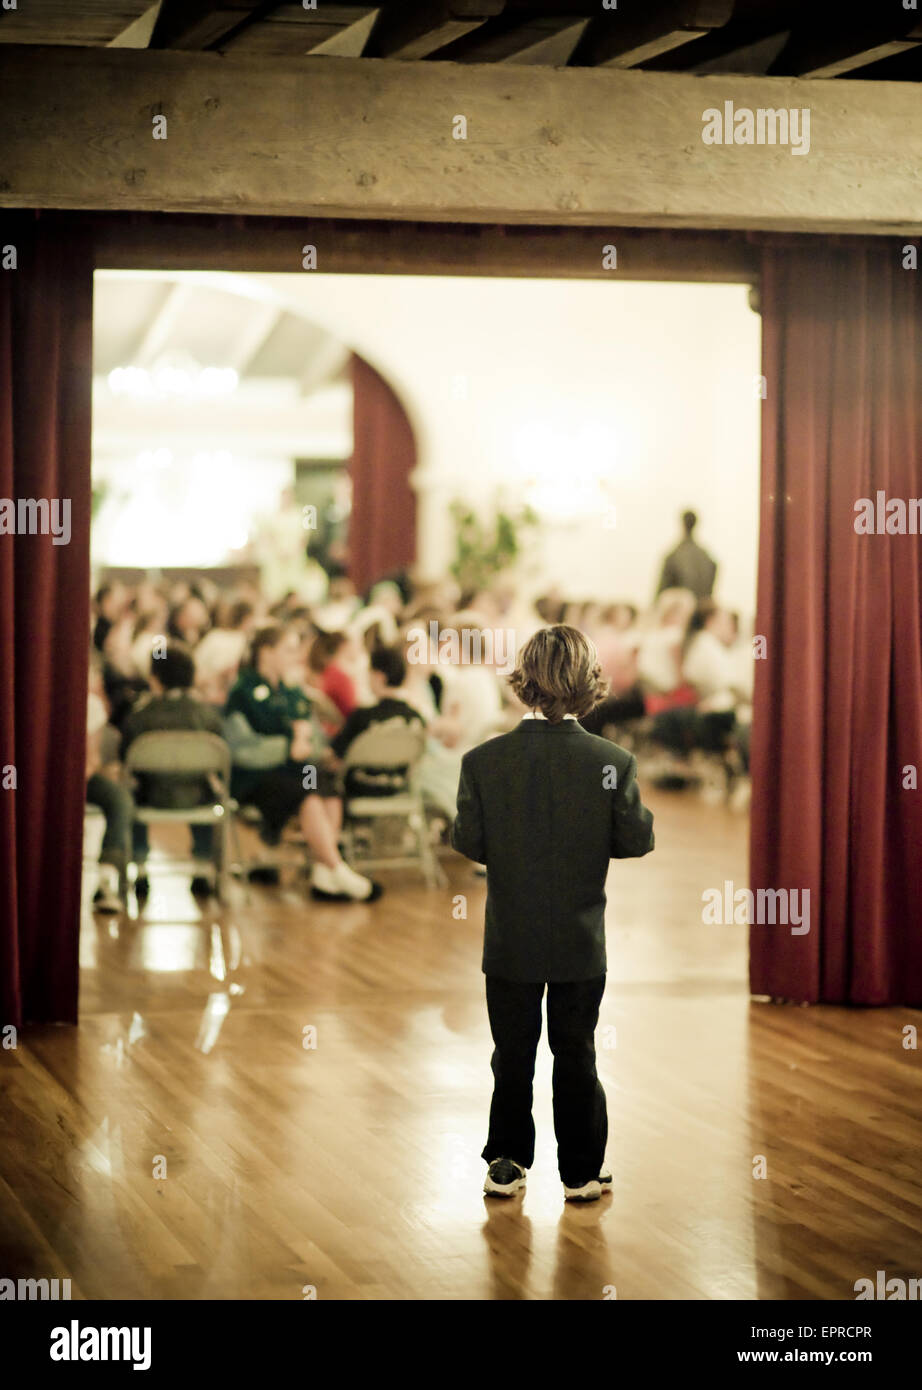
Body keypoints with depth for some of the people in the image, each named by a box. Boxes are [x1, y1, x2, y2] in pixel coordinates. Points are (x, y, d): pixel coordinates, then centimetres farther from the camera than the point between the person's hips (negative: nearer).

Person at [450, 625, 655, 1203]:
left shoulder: (484, 761, -12)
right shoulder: (612, 762, -14)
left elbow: (468, 840, -8)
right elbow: (637, 841, -9)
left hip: (511, 941, 1)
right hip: (581, 940, -1)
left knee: (513, 1054, 14)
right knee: (577, 1055, 11)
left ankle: (507, 1165, 21)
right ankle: (582, 1172, 18)